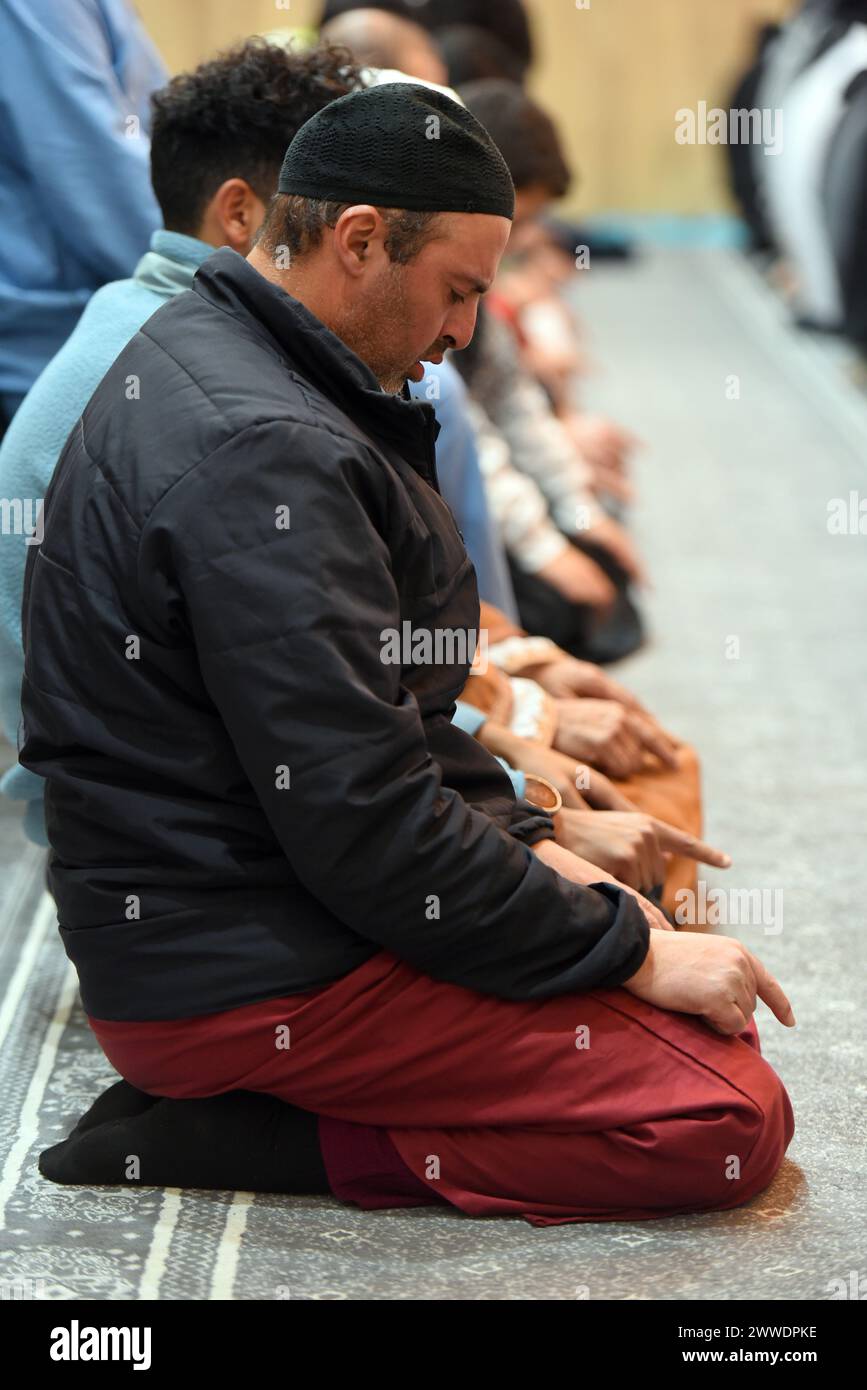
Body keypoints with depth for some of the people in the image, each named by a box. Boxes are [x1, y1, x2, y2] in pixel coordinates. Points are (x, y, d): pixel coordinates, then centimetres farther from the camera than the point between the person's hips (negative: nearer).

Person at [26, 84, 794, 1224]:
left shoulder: (197, 355, 11)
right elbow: (364, 825, -25)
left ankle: (226, 1104, 7)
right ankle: (225, 1137, -9)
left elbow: (385, 711, 18)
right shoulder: (264, 449, -24)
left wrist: (533, 845, 7)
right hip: (249, 977, -11)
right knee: (733, 1118, -13)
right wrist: (634, 953, -15)